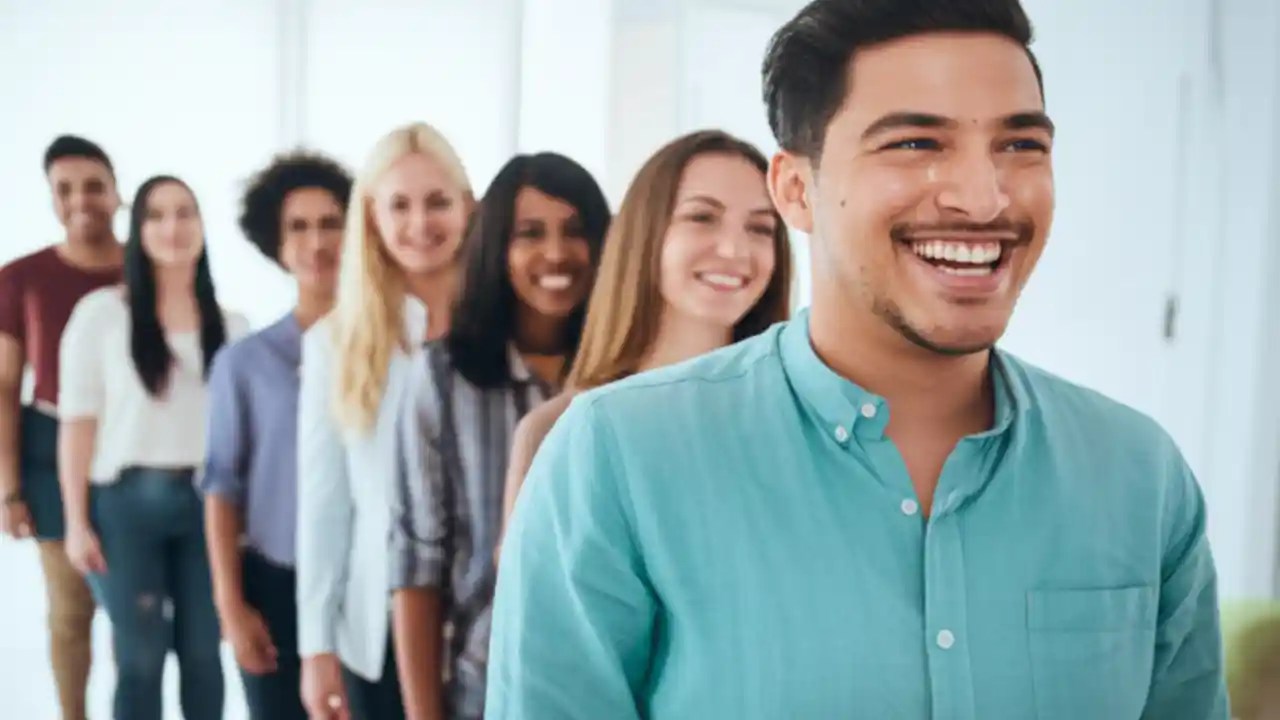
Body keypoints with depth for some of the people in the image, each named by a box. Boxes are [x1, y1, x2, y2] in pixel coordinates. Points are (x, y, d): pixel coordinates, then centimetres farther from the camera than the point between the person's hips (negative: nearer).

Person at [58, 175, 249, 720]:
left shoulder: (230, 324, 7)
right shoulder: (101, 312, -1)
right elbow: (77, 421, -2)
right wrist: (77, 521, -6)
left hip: (208, 502, 3)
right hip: (127, 502, -2)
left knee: (204, 653, 8)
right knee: (140, 657, 3)